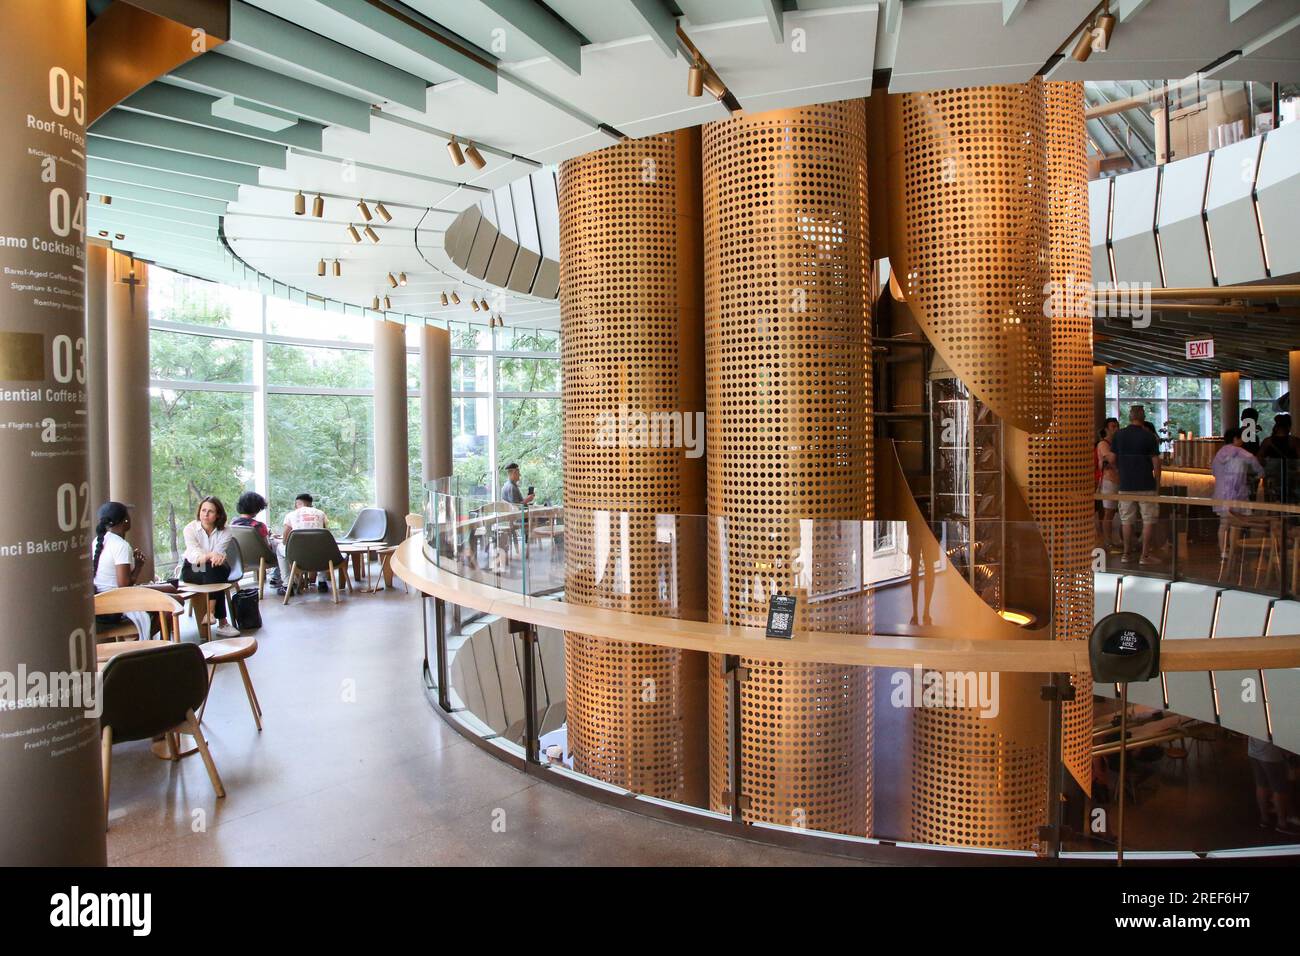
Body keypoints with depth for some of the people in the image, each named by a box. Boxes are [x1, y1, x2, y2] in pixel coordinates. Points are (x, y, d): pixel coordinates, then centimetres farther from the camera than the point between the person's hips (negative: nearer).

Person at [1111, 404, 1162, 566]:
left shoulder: (1118, 435, 3)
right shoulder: (1149, 436, -6)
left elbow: (1113, 459, 10)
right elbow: (1156, 462, -5)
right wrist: (1158, 483, 4)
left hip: (1125, 485, 3)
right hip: (1146, 485, -3)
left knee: (1127, 520, 10)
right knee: (1148, 520, 2)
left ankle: (1127, 553, 15)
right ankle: (1145, 555, 0)